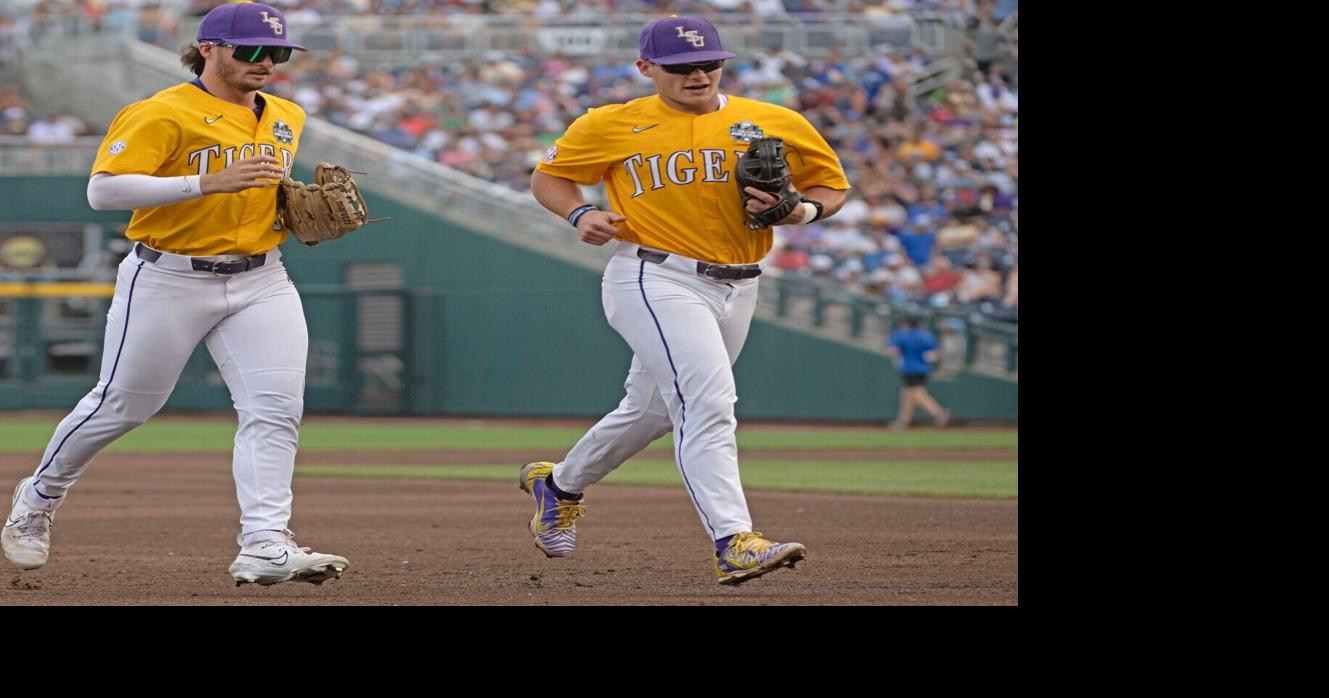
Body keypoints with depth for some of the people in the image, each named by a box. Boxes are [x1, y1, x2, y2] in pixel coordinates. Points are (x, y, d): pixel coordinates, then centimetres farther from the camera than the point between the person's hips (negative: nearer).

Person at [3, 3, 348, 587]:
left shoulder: (286, 118, 11)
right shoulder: (162, 114, -13)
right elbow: (103, 189, -21)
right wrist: (208, 184, -27)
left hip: (260, 281, 5)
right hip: (169, 280, -5)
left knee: (277, 407, -12)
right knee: (122, 405, 6)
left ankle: (265, 548, -17)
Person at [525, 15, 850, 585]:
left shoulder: (776, 125, 6)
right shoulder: (613, 126, 2)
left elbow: (833, 186, 13)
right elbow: (548, 176, 14)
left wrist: (802, 211, -9)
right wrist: (580, 214, -7)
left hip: (736, 289, 5)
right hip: (656, 279, -5)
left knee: (652, 409, 19)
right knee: (707, 404, -22)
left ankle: (559, 484, 44)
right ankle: (733, 543, -31)